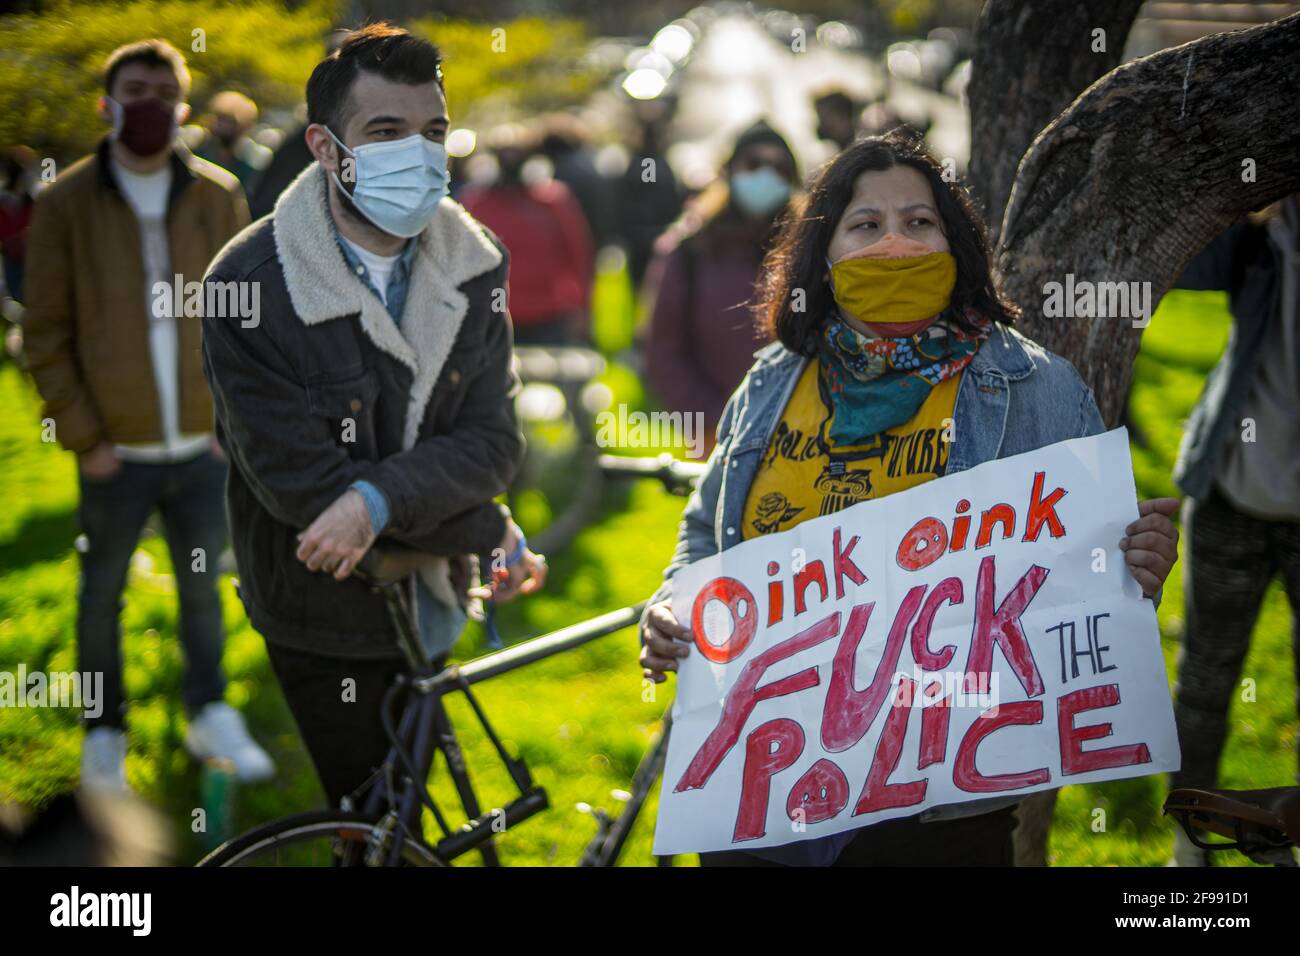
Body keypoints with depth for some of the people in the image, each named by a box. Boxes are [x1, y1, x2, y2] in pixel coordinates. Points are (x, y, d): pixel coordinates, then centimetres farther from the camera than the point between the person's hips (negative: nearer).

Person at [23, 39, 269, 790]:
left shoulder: (220, 198, 3)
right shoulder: (66, 204, -4)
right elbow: (47, 335, -3)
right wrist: (83, 436, -7)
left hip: (204, 446, 2)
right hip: (116, 453, -2)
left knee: (203, 586, 14)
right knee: (103, 593, 8)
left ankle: (211, 714, 31)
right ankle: (105, 734, 24)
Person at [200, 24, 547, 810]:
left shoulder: (475, 264, -4)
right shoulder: (251, 286, -20)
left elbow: (493, 443, -10)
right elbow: (298, 479, -22)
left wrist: (378, 499, -30)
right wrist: (493, 535, -18)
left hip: (431, 608, 5)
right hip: (326, 627, -5)